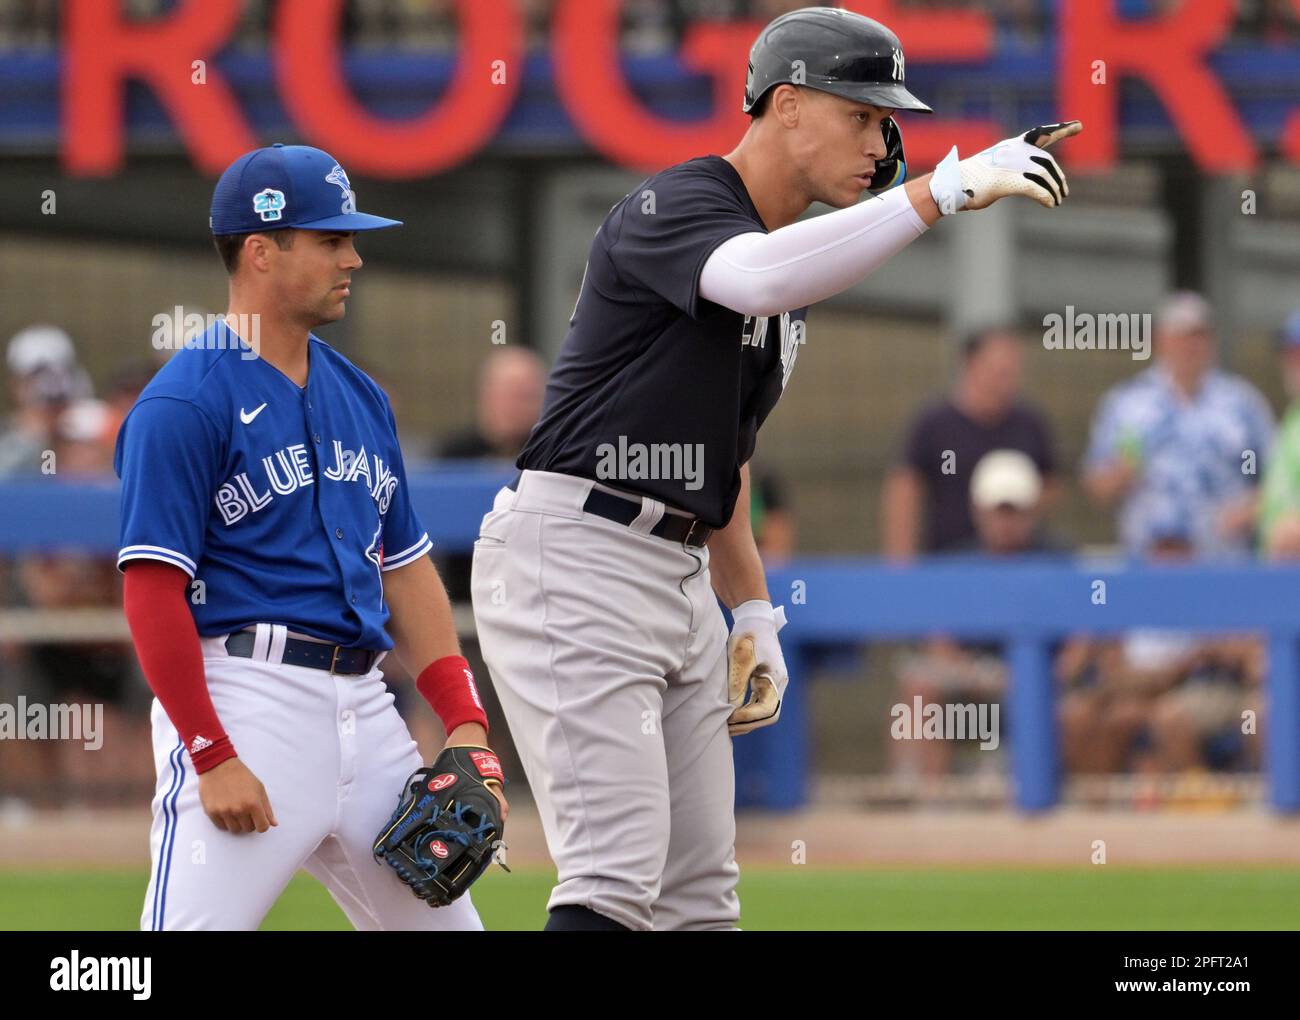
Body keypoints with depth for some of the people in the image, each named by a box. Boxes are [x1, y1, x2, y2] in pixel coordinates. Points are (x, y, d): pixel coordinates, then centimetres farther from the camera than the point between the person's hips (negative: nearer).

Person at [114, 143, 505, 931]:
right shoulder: (183, 405, -7)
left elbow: (405, 566, 22)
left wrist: (464, 719, 11)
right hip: (245, 698, -8)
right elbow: (152, 591, -13)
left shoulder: (359, 397, 18)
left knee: (442, 918, 9)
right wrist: (212, 757, -18)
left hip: (365, 703, 8)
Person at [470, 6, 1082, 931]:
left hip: (681, 574, 10)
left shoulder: (798, 253, 16)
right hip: (572, 560, -10)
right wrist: (946, 188, -41)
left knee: (701, 888, 8)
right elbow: (759, 277, -38)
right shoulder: (674, 208, -13)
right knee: (620, 874, -18)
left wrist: (753, 611, 18)